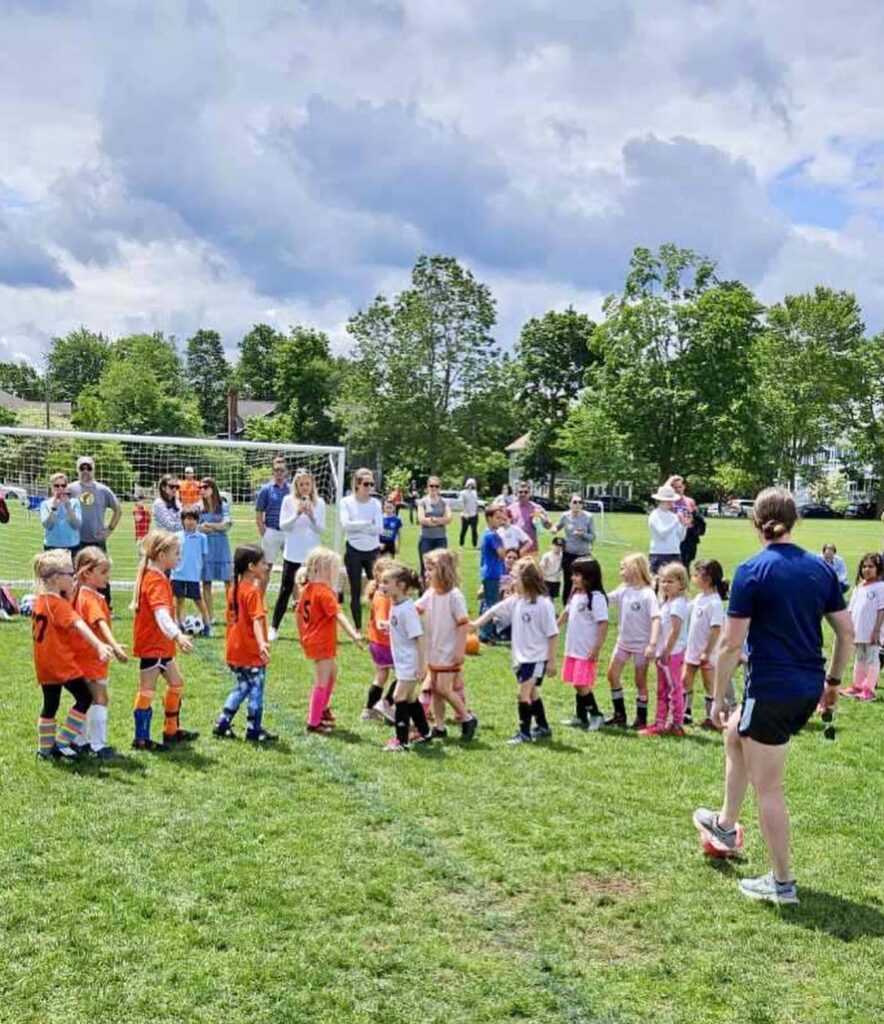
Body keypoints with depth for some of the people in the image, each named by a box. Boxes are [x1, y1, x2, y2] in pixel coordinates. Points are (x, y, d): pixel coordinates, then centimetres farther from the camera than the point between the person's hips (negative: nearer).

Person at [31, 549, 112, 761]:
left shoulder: (39, 600, 7)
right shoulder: (59, 603, -18)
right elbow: (79, 625, -32)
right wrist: (99, 645, -43)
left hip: (44, 664, 9)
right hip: (62, 663, -9)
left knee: (50, 704, 16)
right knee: (84, 698, 0)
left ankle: (45, 749, 23)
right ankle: (62, 742, 0)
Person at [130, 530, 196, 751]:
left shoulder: (155, 577, 11)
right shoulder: (156, 581, -21)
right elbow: (161, 613, -38)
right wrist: (177, 635, -51)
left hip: (162, 644, 11)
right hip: (151, 644, -11)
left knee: (176, 683, 18)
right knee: (147, 689, -3)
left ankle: (172, 730, 28)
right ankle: (141, 739, 5)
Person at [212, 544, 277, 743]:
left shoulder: (234, 589, 9)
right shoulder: (253, 591, -16)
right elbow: (257, 619, -30)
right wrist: (261, 642, -42)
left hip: (235, 650, 8)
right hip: (251, 652, -8)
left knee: (242, 687, 20)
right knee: (256, 689, 4)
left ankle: (222, 725, 19)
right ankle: (255, 730, 12)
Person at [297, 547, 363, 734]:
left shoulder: (306, 589, 7)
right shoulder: (324, 592, -19)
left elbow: (299, 614, 15)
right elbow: (338, 615, -30)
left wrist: (303, 637, 25)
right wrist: (353, 634, -37)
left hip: (311, 640, 10)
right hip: (322, 643, -10)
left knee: (333, 672, 26)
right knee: (322, 683, 0)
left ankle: (322, 708, 38)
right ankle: (313, 723, 7)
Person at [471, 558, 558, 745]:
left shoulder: (543, 604, -18)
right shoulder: (515, 601, 2)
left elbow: (552, 634, -15)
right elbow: (494, 611, 9)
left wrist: (552, 661, -13)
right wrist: (476, 624, -1)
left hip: (537, 657, -7)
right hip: (521, 657, 8)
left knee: (524, 692, -11)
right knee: (531, 693, 17)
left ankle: (525, 732, 0)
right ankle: (543, 728, 32)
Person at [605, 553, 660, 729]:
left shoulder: (647, 594, -17)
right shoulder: (623, 591, 2)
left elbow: (656, 619, -22)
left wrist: (652, 644, -30)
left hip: (641, 644, -6)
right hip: (623, 641, 7)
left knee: (640, 681, 5)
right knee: (612, 675, 7)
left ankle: (641, 719, 17)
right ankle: (619, 714, 19)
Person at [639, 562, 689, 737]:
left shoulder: (677, 604, -15)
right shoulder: (666, 603, 14)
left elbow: (675, 630, -21)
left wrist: (666, 652, -21)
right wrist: (660, 652, 14)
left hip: (672, 653, -10)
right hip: (664, 653, 10)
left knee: (674, 689, -1)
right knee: (662, 690, 14)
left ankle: (677, 725, 6)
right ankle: (660, 724, 20)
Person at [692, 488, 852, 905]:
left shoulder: (752, 572, -14)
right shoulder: (821, 568, 4)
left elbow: (731, 644, -15)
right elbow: (846, 633, 8)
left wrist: (718, 698, -5)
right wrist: (833, 681, 22)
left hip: (770, 691, -7)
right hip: (809, 690, 7)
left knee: (767, 786, 7)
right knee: (735, 734, 29)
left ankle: (782, 882, 17)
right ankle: (726, 825, 41)